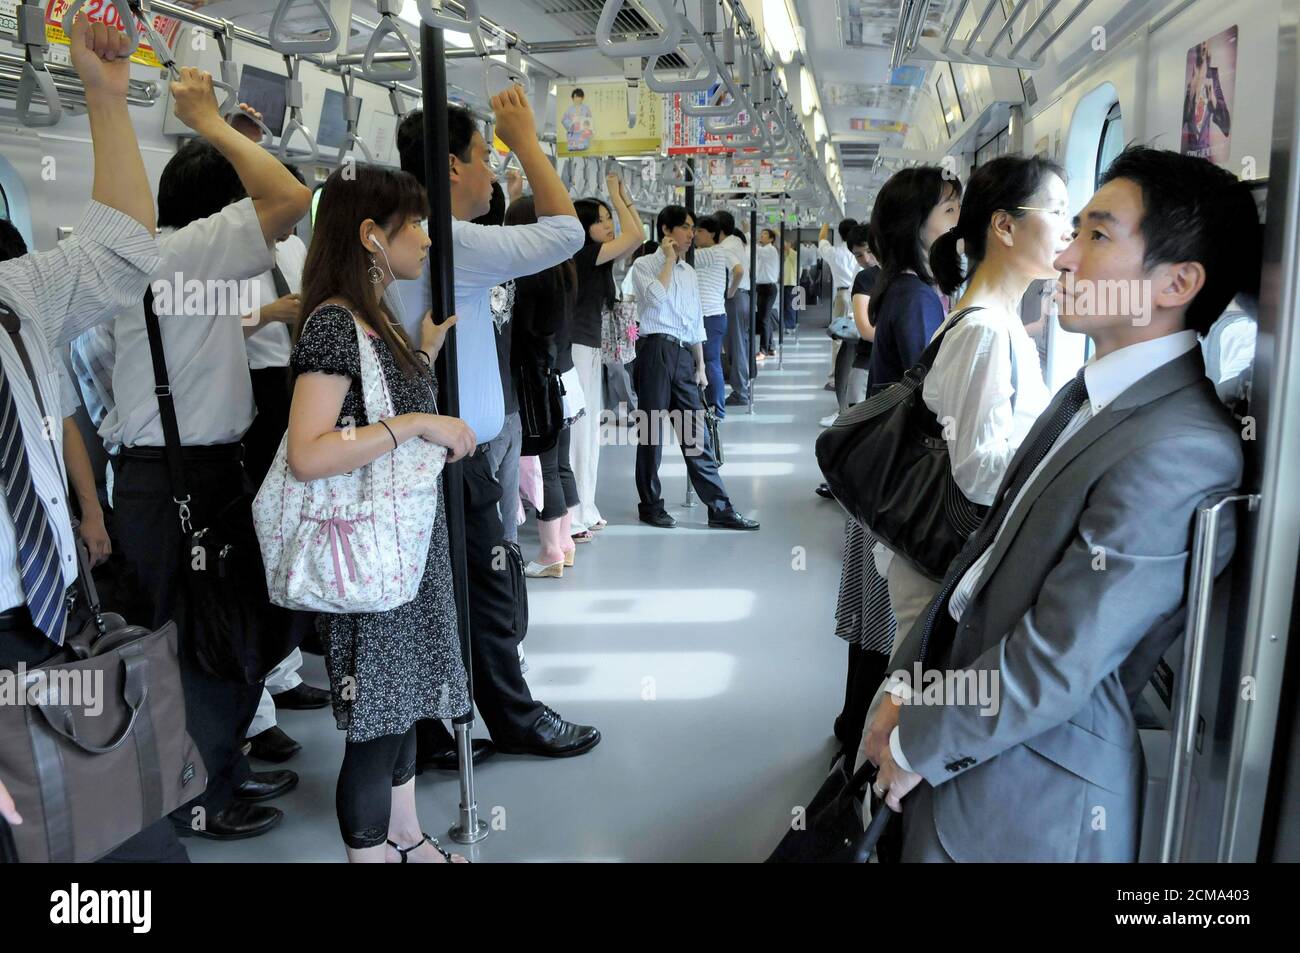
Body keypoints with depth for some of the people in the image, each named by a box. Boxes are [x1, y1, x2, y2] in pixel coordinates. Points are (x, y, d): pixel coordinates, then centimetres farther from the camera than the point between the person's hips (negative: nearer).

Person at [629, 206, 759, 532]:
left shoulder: (689, 272, 20)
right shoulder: (643, 265, 2)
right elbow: (655, 296, -19)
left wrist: (700, 366, 18)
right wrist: (669, 260, -6)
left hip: (683, 355, 5)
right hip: (656, 349, -5)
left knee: (696, 433, 3)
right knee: (651, 429, 1)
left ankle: (719, 508, 2)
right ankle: (650, 504, 12)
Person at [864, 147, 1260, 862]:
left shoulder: (1179, 450, -25)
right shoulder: (1089, 396, 6)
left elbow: (1055, 664, -24)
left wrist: (917, 744, -11)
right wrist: (905, 684, 2)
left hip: (1026, 800, -7)